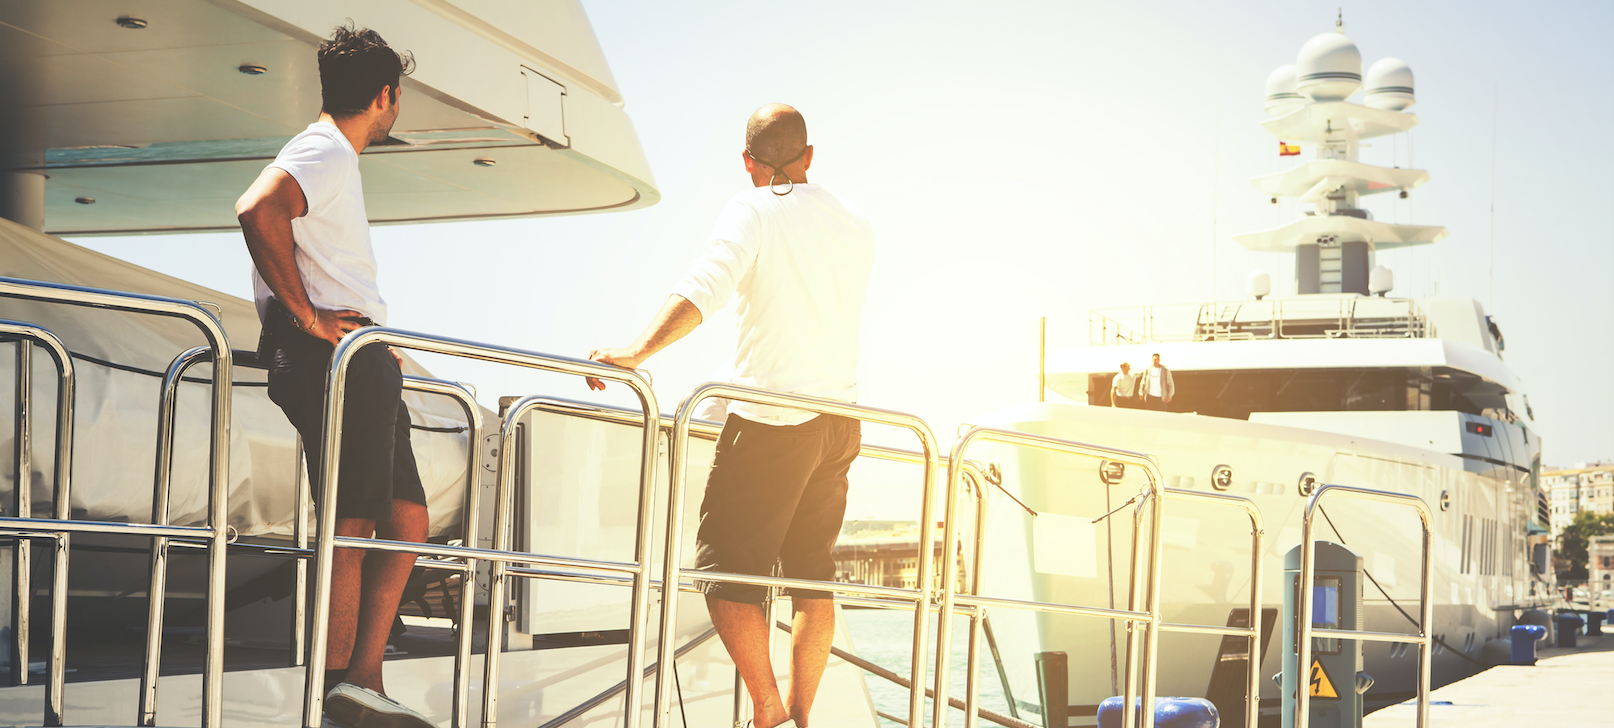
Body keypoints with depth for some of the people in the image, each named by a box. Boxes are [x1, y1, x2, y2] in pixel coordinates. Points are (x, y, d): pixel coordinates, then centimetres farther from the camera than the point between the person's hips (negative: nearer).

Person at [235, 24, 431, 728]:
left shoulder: (332, 157, 26)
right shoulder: (326, 153, -7)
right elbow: (258, 210, -28)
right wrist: (307, 317, -23)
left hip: (362, 366, 10)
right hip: (337, 360, -10)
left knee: (406, 522, 8)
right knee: (350, 527, -10)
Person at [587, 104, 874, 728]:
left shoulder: (752, 211, -7)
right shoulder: (856, 226, 12)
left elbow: (705, 287, -23)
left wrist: (636, 352, -31)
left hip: (772, 420, -7)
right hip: (840, 421, 7)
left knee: (725, 567, -2)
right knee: (811, 573, 12)